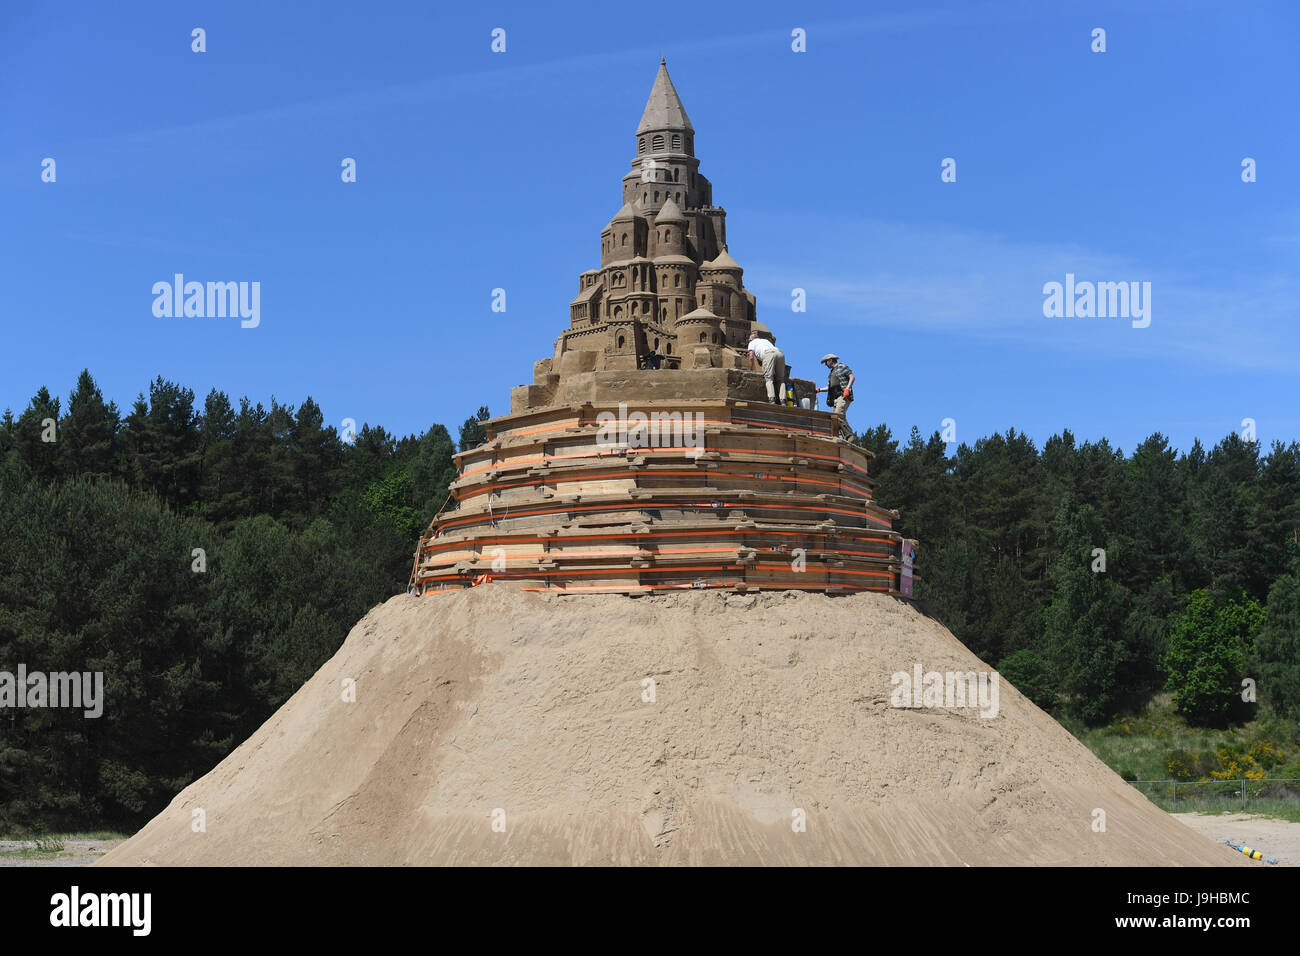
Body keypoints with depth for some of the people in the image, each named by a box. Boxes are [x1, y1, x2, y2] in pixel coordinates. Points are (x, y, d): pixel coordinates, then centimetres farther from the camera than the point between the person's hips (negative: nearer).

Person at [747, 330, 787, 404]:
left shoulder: (752, 343, 27)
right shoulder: (765, 340, 44)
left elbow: (751, 357, 14)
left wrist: (751, 371, 20)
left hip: (768, 354, -5)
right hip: (780, 353, 5)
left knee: (768, 378, -10)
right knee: (780, 379, 6)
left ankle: (772, 400, -29)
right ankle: (783, 401, -11)